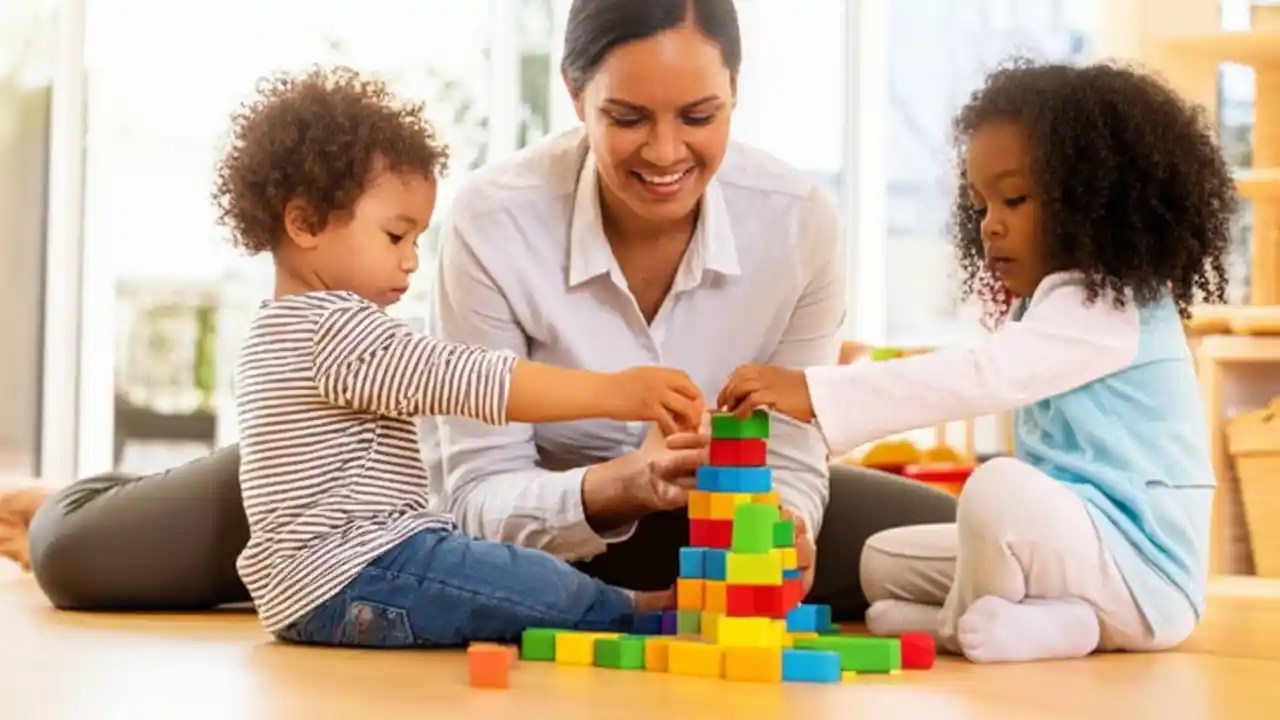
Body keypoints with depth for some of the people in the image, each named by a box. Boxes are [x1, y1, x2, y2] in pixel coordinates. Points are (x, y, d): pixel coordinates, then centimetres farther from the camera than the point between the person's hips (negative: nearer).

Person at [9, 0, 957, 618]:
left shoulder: (801, 220, -22)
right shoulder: (494, 219, -29)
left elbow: (789, 451, -14)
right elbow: (480, 491, -25)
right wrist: (611, 488, -44)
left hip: (692, 501, 3)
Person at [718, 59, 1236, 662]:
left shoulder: (1104, 309, -18)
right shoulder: (1065, 303, 16)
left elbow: (981, 377, -32)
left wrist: (816, 393, -38)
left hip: (1141, 574, -10)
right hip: (1088, 550, 10)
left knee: (999, 489, -37)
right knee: (885, 561, 13)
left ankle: (967, 623, -11)